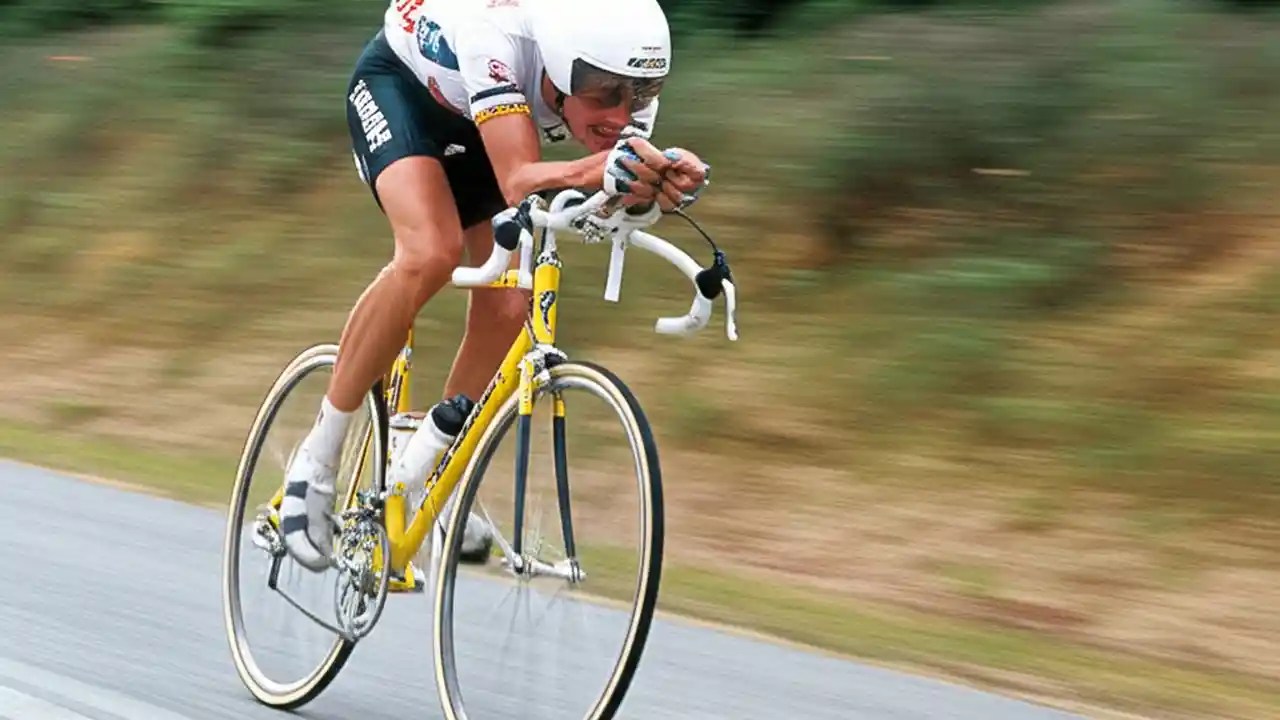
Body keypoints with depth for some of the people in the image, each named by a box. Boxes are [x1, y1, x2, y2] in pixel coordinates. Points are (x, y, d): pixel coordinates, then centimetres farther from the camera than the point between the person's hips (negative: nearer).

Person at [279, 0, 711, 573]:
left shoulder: (623, 81, -27)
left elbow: (625, 198, -32)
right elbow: (518, 182, -50)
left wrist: (664, 182, -55)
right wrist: (602, 170, -69)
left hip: (478, 130, 6)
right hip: (400, 83, -6)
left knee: (507, 309, -7)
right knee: (431, 253, -31)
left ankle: (413, 482, 14)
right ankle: (318, 457, -17)